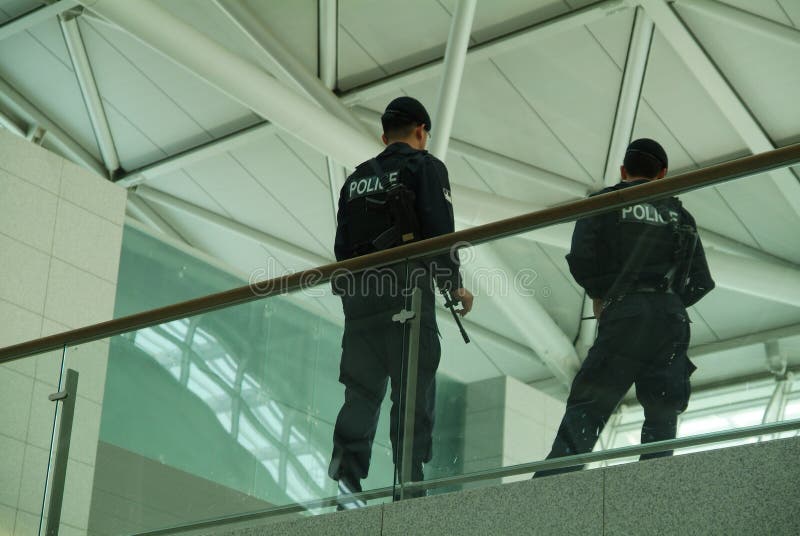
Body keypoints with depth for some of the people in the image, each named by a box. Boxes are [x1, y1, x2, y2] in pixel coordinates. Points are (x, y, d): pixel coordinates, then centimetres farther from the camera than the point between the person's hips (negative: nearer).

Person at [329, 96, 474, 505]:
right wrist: (453, 285, -1)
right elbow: (439, 230, -7)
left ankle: (348, 468, -11)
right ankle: (410, 482, -10)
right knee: (413, 389, -5)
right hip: (407, 286, -5)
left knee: (362, 388, 5)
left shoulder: (356, 179, 23)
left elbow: (342, 245, 17)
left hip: (359, 291, 5)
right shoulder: (425, 166, 5)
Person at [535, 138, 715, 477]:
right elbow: (701, 282, 13)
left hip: (624, 313, -3)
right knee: (662, 416, 6)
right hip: (672, 319, 3)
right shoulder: (680, 215, 20)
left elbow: (581, 258, -4)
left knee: (586, 407, -9)